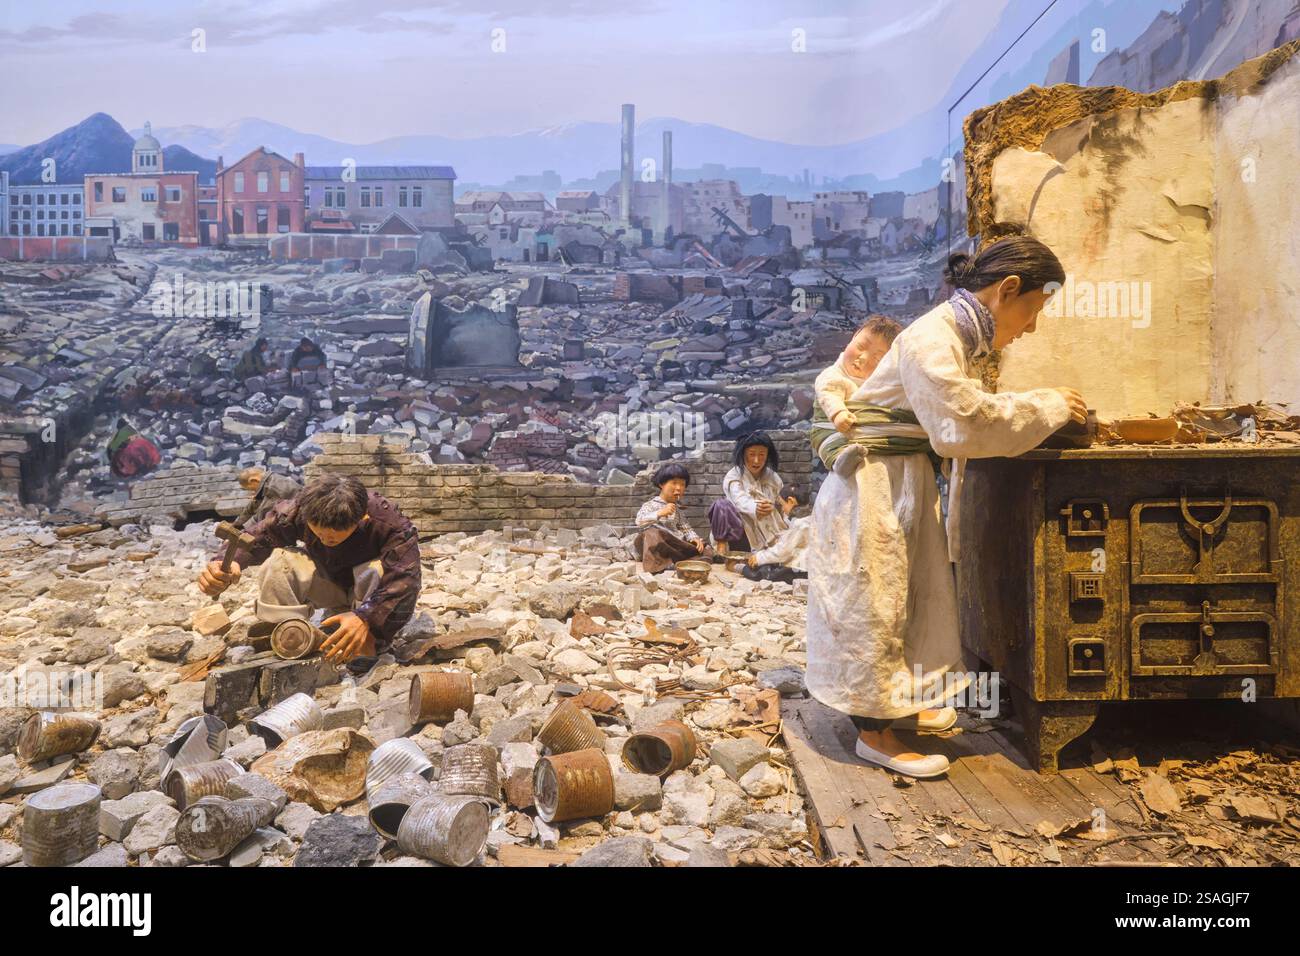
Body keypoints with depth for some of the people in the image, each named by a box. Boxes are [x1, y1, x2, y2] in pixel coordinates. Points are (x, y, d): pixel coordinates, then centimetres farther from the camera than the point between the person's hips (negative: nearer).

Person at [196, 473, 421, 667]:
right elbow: (257, 537, -29)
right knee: (279, 561, -25)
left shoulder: (389, 523, -36)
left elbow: (404, 578, -46)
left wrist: (366, 618, -62)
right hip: (329, 585, 3)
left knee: (377, 571, -39)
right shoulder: (299, 510, -26)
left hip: (368, 592, -3)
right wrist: (228, 561, -53)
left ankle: (366, 645, -21)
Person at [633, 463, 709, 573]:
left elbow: (685, 527, 16)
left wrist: (694, 538, -5)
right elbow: (640, 521, -19)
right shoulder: (650, 505, -1)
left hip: (674, 544, 6)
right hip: (654, 547, -6)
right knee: (652, 533, -37)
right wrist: (660, 513, -31)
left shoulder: (676, 508, 20)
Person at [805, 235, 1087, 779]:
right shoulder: (931, 340, -22)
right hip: (871, 483, -10)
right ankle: (874, 733, 9)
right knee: (871, 602, -2)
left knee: (918, 592, 16)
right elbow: (964, 424, -27)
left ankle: (900, 705, 31)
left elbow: (965, 412, 12)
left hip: (906, 483, 10)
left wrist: (1044, 409, 2)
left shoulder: (958, 337, 10)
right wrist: (1048, 408, -16)